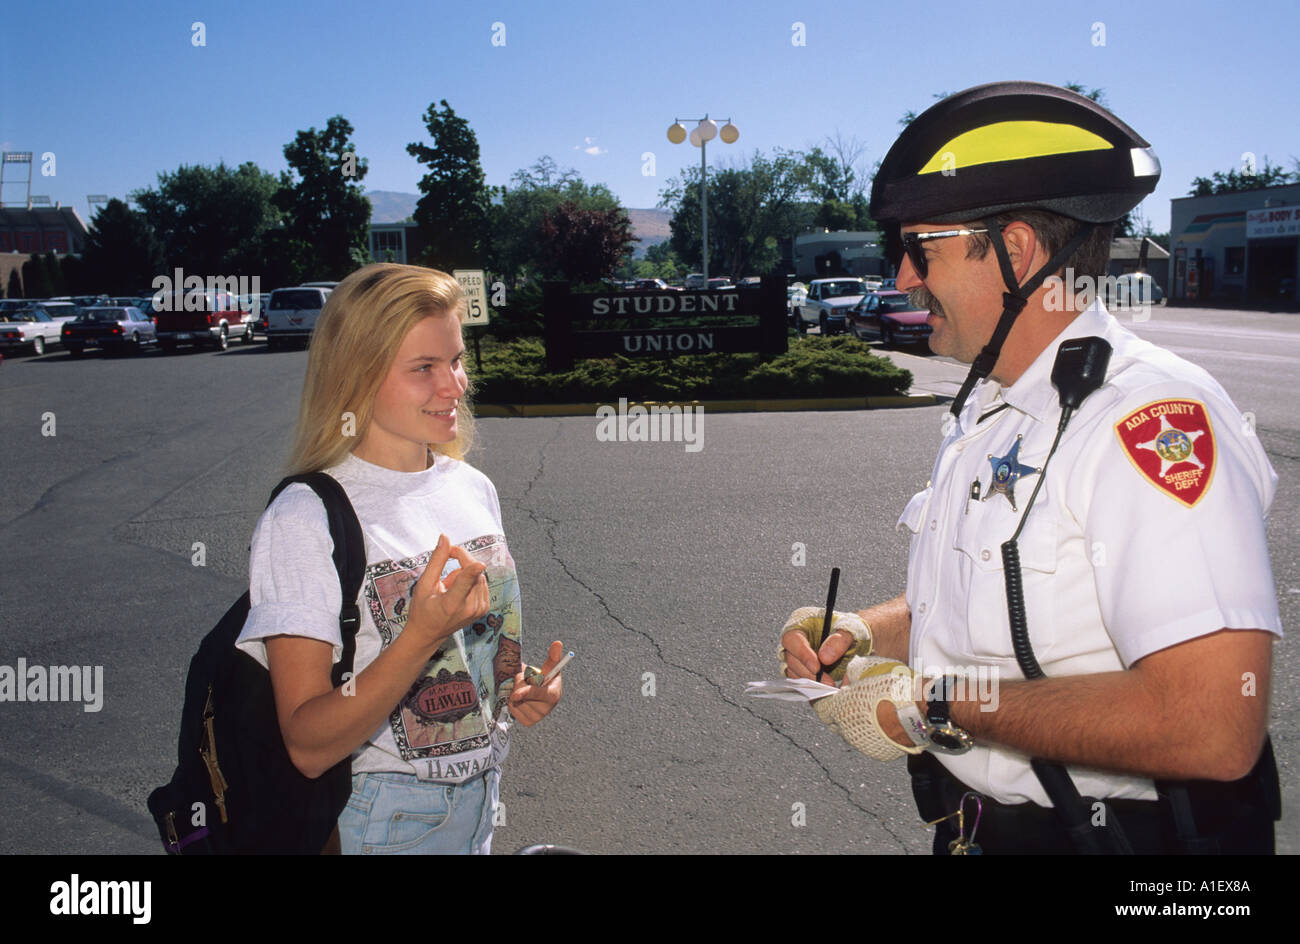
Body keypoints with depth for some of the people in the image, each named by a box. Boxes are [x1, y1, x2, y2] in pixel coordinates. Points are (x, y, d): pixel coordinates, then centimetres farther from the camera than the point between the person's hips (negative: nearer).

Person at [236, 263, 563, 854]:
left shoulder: (473, 490, 1)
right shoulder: (303, 518, -20)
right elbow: (309, 748, -22)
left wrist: (521, 691, -4)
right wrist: (423, 635, -33)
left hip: (480, 801, 6)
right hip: (377, 823, -6)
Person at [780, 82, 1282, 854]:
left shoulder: (1154, 419, -23)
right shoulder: (985, 408, 7)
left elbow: (1212, 727, -31)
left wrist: (936, 705, -24)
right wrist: (863, 633, -1)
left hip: (1108, 829, -8)